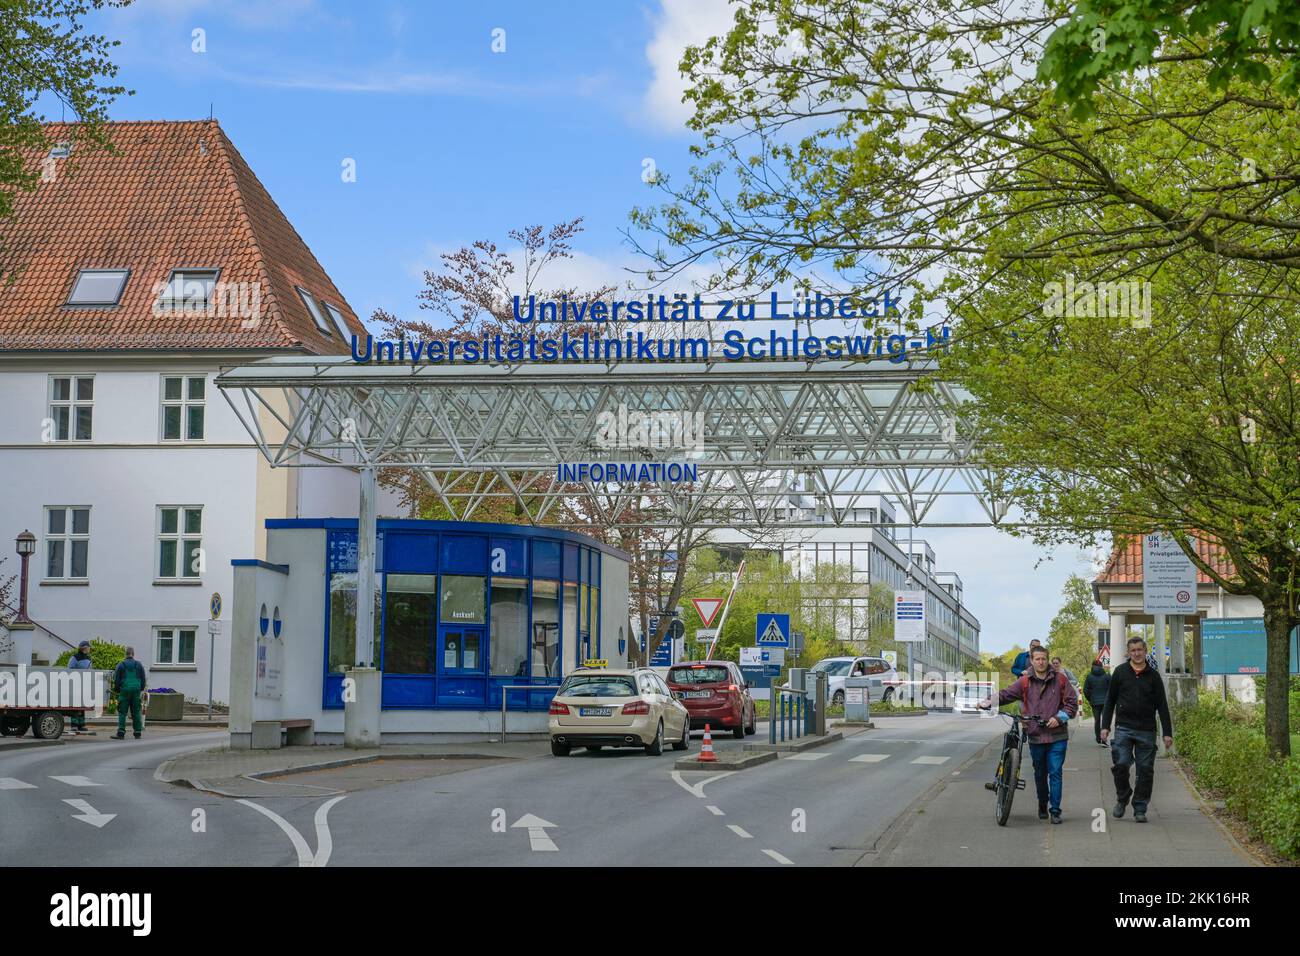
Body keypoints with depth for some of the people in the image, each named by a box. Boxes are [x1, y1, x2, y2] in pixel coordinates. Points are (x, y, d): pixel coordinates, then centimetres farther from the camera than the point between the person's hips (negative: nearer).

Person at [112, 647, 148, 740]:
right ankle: (138, 733, 8)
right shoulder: (139, 665, 6)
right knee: (136, 712, 8)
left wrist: (117, 689, 16)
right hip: (136, 690, 3)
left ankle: (121, 733, -10)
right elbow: (143, 679, 11)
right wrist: (141, 689, 24)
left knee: (122, 712, -2)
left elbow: (116, 680, 2)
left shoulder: (121, 665, -2)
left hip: (124, 690, -3)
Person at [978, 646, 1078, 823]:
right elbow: (1005, 694, -1)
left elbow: (1072, 702, 4)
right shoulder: (1025, 682, 3)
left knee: (1055, 773, -5)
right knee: (1040, 773, 13)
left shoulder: (1059, 679, 2)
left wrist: (1059, 718, -9)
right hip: (1035, 735, 2)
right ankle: (1042, 806, 29)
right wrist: (987, 703, -16)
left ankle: (1055, 810, 0)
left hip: (1057, 736, -2)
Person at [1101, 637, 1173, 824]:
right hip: (1123, 729, -1)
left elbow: (1162, 705, 7)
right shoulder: (1120, 672, 5)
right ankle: (1122, 798, 12)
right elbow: (1110, 701, 9)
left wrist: (1168, 732, 1)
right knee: (1120, 764, -12)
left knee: (1145, 770, 1)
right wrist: (1105, 726, 2)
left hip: (1146, 731, 1)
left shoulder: (1153, 675, 6)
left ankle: (1140, 809, 10)